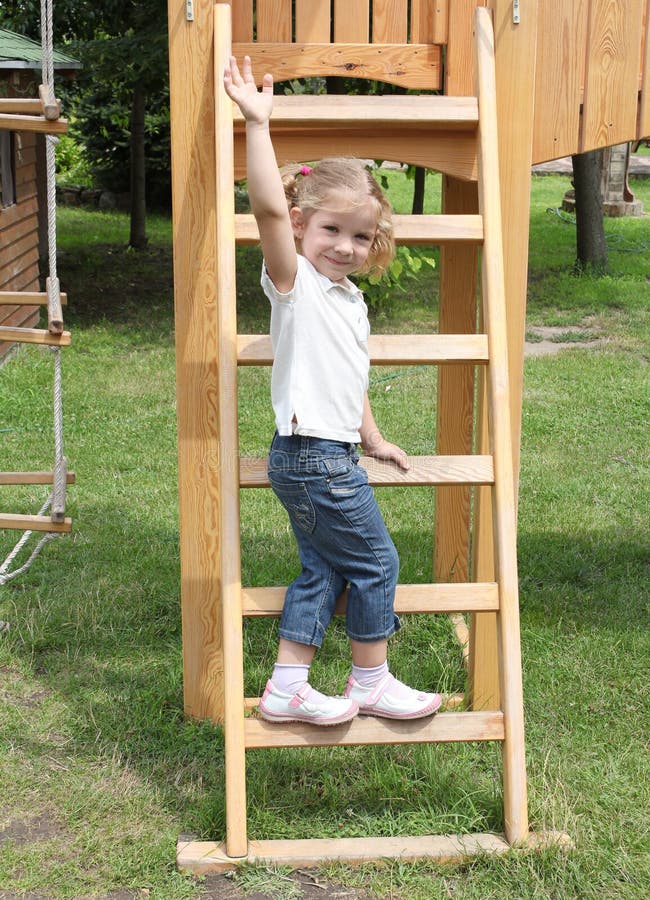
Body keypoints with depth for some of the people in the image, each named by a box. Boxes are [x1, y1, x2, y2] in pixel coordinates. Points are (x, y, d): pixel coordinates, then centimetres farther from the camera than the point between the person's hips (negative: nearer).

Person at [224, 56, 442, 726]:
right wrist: (257, 123, -32)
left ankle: (287, 688, 20)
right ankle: (371, 683, 18)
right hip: (314, 457, -9)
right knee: (376, 563, 2)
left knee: (322, 570, 13)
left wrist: (372, 439, 30)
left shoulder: (350, 299, 14)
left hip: (332, 453, 9)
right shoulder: (295, 282, -12)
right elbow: (268, 207, -30)